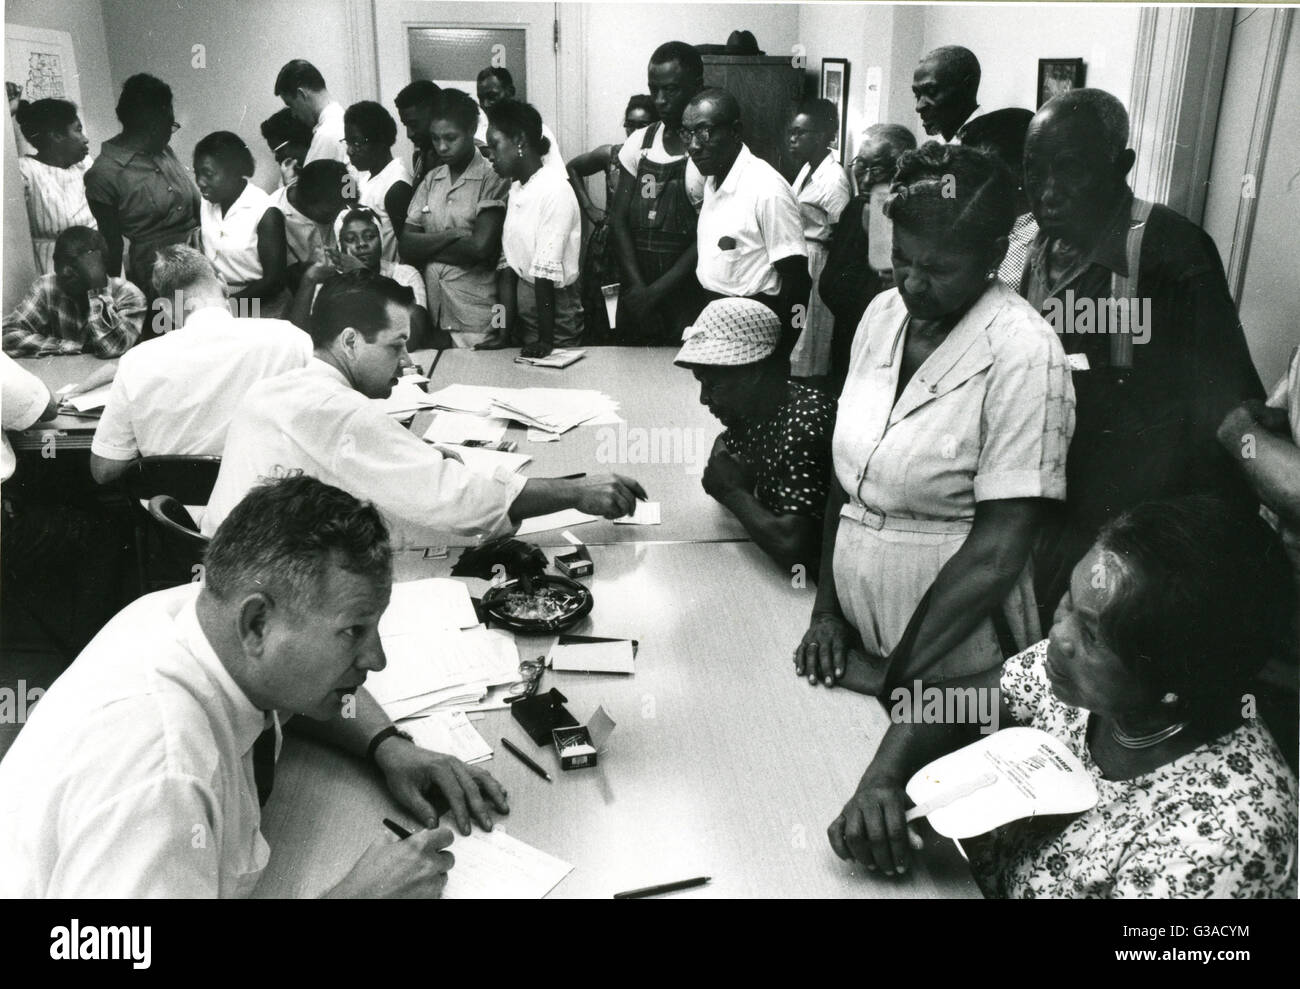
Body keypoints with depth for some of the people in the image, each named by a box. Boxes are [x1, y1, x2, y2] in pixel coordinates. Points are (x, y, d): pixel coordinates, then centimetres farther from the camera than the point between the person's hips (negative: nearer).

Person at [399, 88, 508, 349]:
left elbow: (480, 247, -17)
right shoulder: (431, 179, 12)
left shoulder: (492, 178, -6)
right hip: (432, 316, 5)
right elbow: (406, 245, 3)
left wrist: (427, 247, -4)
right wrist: (453, 235, -11)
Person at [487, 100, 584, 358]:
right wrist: (505, 326, 1)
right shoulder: (517, 188, 7)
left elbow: (547, 271, -20)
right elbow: (511, 259, 5)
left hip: (554, 302, -7)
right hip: (523, 294, 7)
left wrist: (546, 338, -20)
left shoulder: (555, 190, -17)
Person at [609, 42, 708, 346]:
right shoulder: (639, 142, 8)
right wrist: (637, 287, -8)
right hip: (635, 297, 4)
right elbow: (618, 218, 5)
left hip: (688, 300, -4)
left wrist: (655, 292, -13)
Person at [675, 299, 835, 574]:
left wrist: (732, 491, -18)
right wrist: (725, 474, -8)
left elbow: (792, 546, -34)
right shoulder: (751, 407, -1)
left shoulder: (805, 426, -27)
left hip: (816, 586, -7)